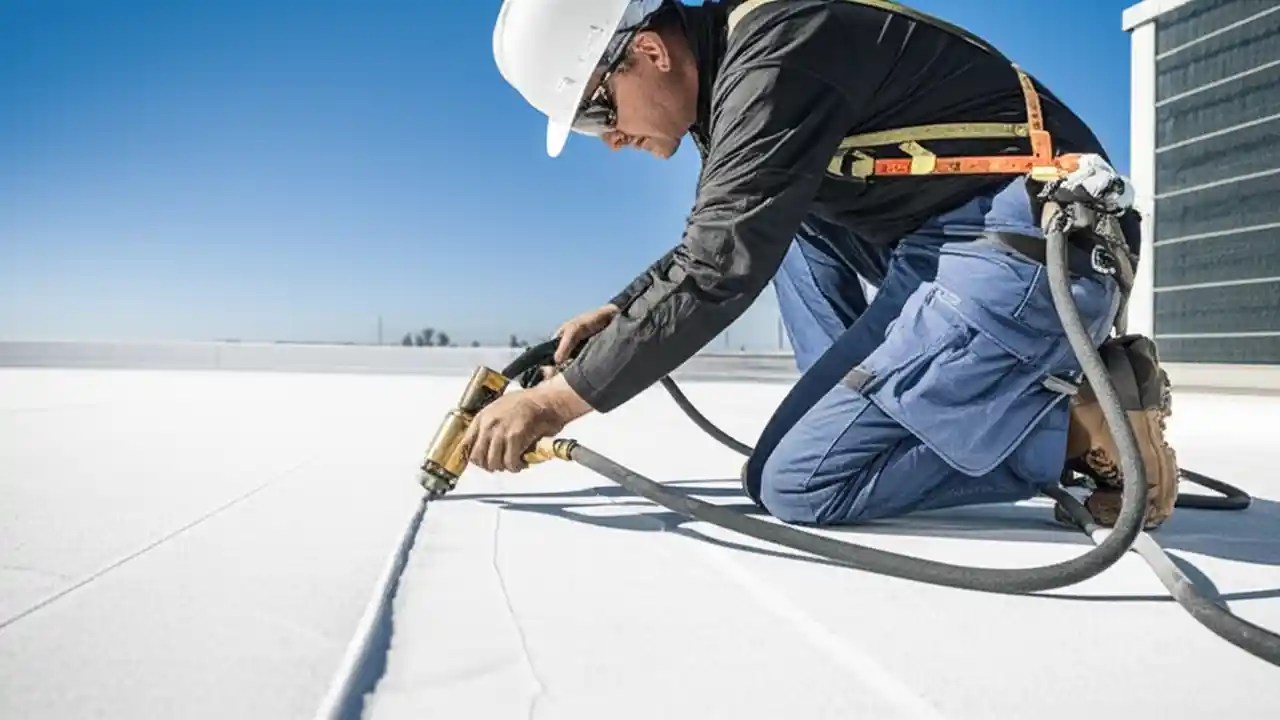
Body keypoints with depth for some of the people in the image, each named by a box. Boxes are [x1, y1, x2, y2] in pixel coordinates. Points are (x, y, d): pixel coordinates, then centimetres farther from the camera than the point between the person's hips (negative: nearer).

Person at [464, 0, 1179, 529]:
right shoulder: (729, 72, 12)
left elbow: (718, 273, -21)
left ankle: (1085, 426, -4)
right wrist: (617, 313, 14)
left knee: (795, 482, -11)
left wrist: (557, 400, -14)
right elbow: (715, 243, 25)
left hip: (1032, 259, -10)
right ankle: (866, 407, 12)